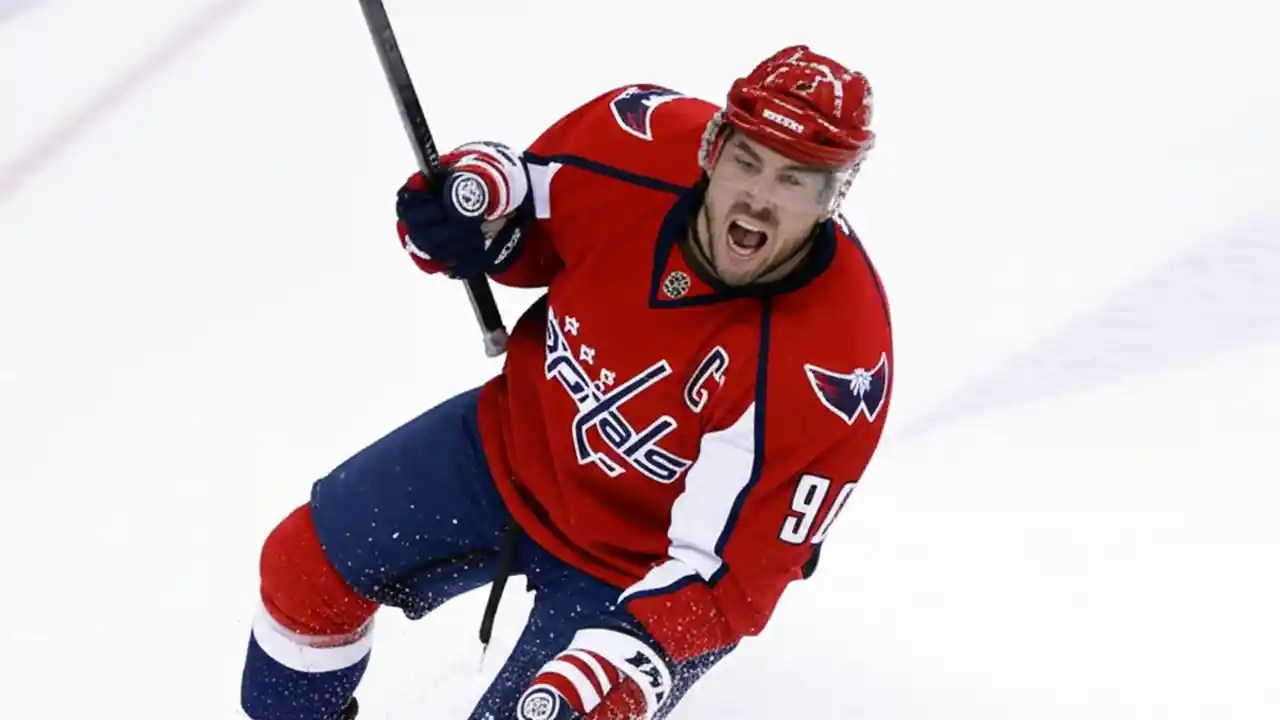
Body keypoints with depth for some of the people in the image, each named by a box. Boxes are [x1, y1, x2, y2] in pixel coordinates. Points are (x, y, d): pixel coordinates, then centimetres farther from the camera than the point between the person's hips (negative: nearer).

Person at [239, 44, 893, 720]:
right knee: (307, 561, 15)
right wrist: (469, 211, -21)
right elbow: (536, 217, 0)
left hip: (636, 565, -5)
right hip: (517, 442, 5)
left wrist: (628, 656, -42)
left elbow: (730, 568, -29)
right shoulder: (645, 138, -24)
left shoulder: (836, 358, -35)